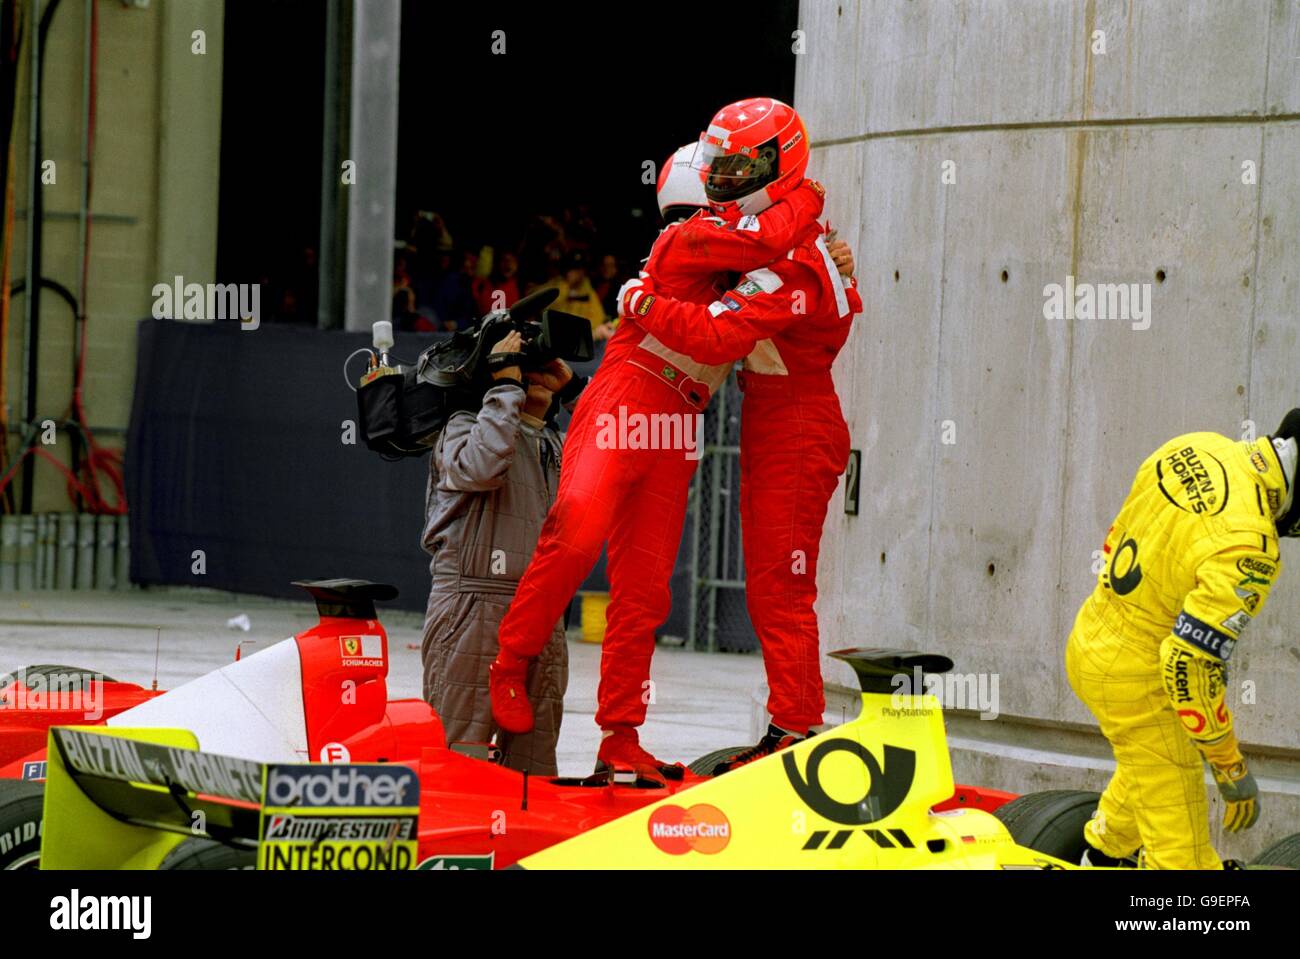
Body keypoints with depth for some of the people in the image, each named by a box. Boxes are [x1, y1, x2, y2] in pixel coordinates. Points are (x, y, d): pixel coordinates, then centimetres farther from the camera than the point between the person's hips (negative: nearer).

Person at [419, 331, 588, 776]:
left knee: (534, 768, 5)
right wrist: (506, 385, -12)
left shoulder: (554, 444, 23)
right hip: (473, 611, -7)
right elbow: (480, 467, -20)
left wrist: (575, 388, 14)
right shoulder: (464, 428, 2)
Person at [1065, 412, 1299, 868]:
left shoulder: (1194, 449, -5)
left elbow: (1116, 540, 10)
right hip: (1137, 681, -9)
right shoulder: (1247, 549, -30)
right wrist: (1231, 768, -21)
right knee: (1181, 849, -1)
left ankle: (1105, 854, 61)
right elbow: (1189, 662, -31)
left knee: (1148, 761, 38)